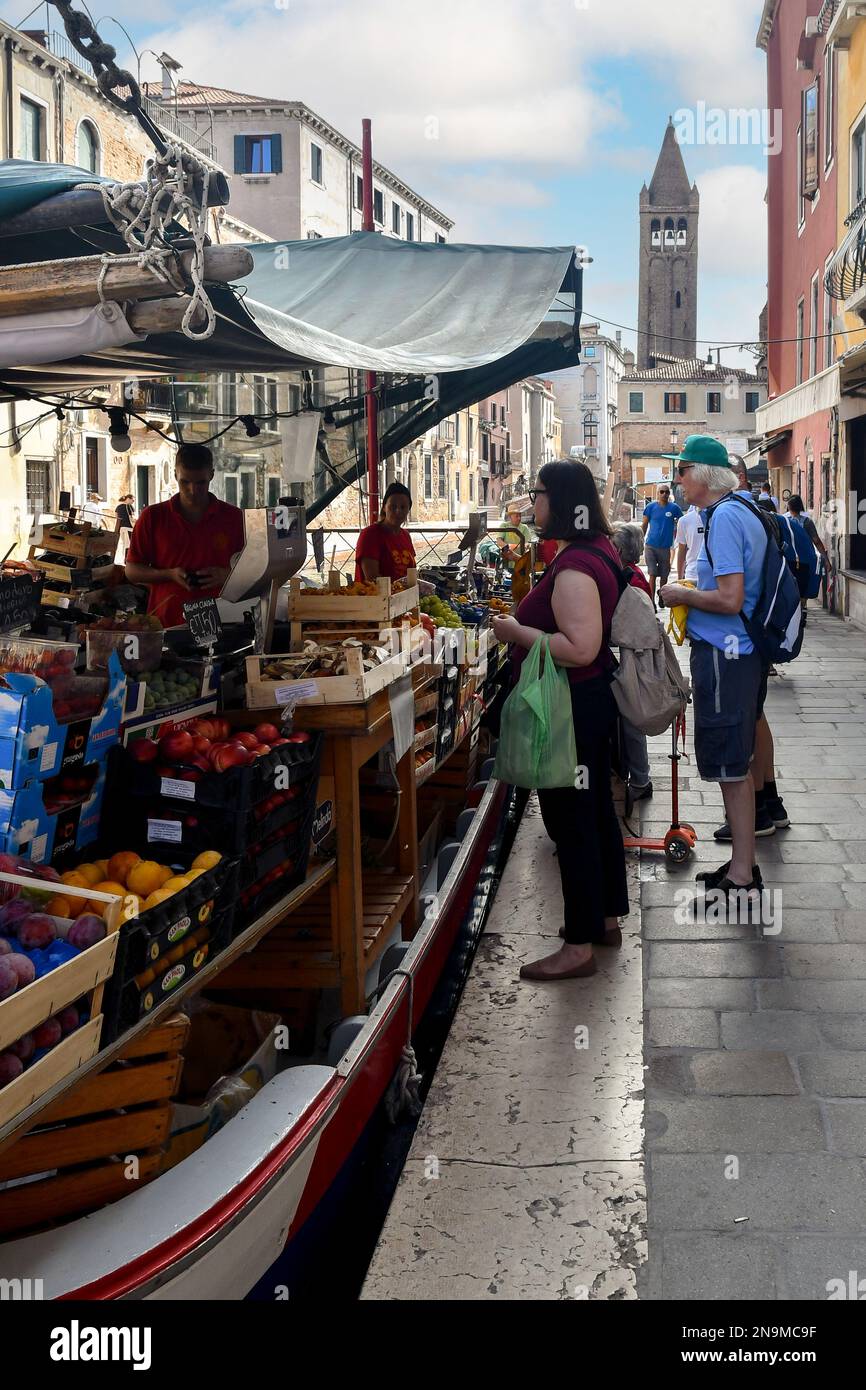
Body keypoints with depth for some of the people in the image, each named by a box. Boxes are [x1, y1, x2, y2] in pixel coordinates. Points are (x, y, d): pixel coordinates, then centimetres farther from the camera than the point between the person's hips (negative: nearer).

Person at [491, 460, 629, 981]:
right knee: (597, 811, 19)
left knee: (570, 823, -3)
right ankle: (607, 918, 33)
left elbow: (580, 648, -32)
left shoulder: (574, 568, -24)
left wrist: (517, 631, -21)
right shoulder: (599, 548, 9)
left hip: (572, 707, -11)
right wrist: (527, 621, 15)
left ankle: (581, 946, 6)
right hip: (593, 699, 11)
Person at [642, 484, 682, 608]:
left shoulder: (674, 508, 0)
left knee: (664, 575, 11)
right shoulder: (651, 507, 1)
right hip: (650, 546, -1)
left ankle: (661, 598, 33)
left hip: (666, 547, 1)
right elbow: (644, 526, 8)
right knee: (652, 575, -6)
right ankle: (652, 601, -4)